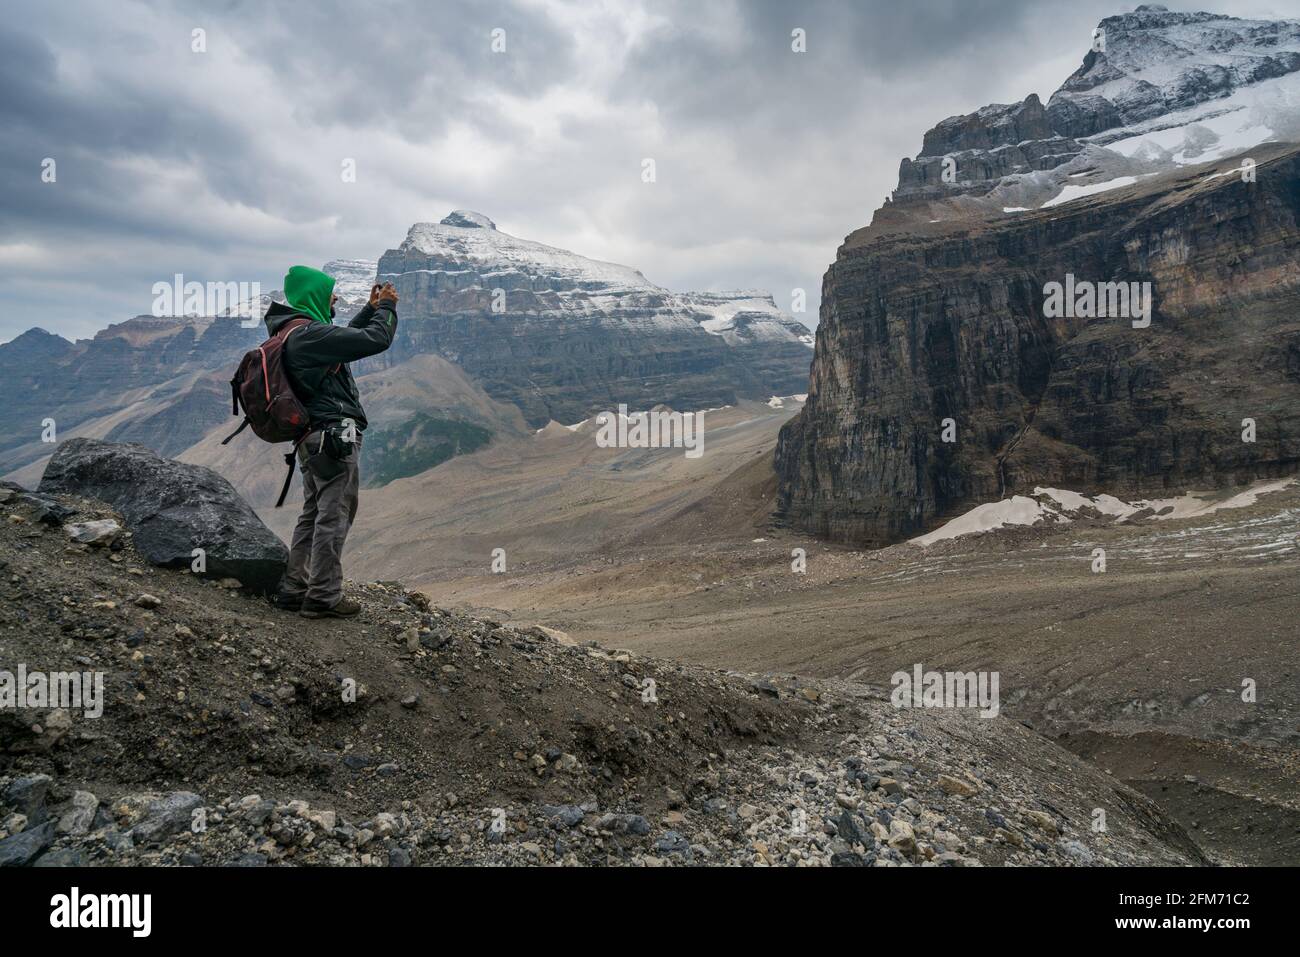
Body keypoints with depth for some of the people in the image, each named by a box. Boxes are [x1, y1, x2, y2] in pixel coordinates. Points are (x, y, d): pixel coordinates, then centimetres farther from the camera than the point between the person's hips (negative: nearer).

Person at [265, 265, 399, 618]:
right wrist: (386, 307, -2)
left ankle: (294, 588, 20)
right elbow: (376, 340, -19)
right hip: (335, 433, -10)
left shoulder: (293, 333, 14)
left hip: (313, 437, 10)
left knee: (314, 514, 16)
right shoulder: (311, 334, -17)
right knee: (334, 515, -3)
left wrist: (371, 309, 25)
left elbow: (344, 338, 30)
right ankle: (324, 596, 3)